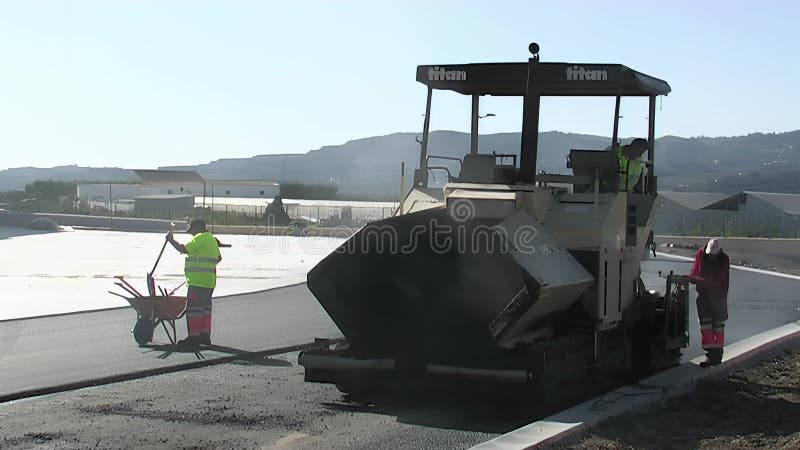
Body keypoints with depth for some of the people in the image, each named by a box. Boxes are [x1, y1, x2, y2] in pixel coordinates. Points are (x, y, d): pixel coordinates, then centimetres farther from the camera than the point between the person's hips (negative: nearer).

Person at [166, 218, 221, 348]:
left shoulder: (200, 238, -13)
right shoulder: (212, 239, 18)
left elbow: (183, 249, -17)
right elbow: (218, 258, 28)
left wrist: (171, 239, -5)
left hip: (197, 281, -10)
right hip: (209, 281, 10)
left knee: (194, 308, -6)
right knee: (205, 307, 14)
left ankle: (194, 337, -6)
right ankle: (205, 336, 18)